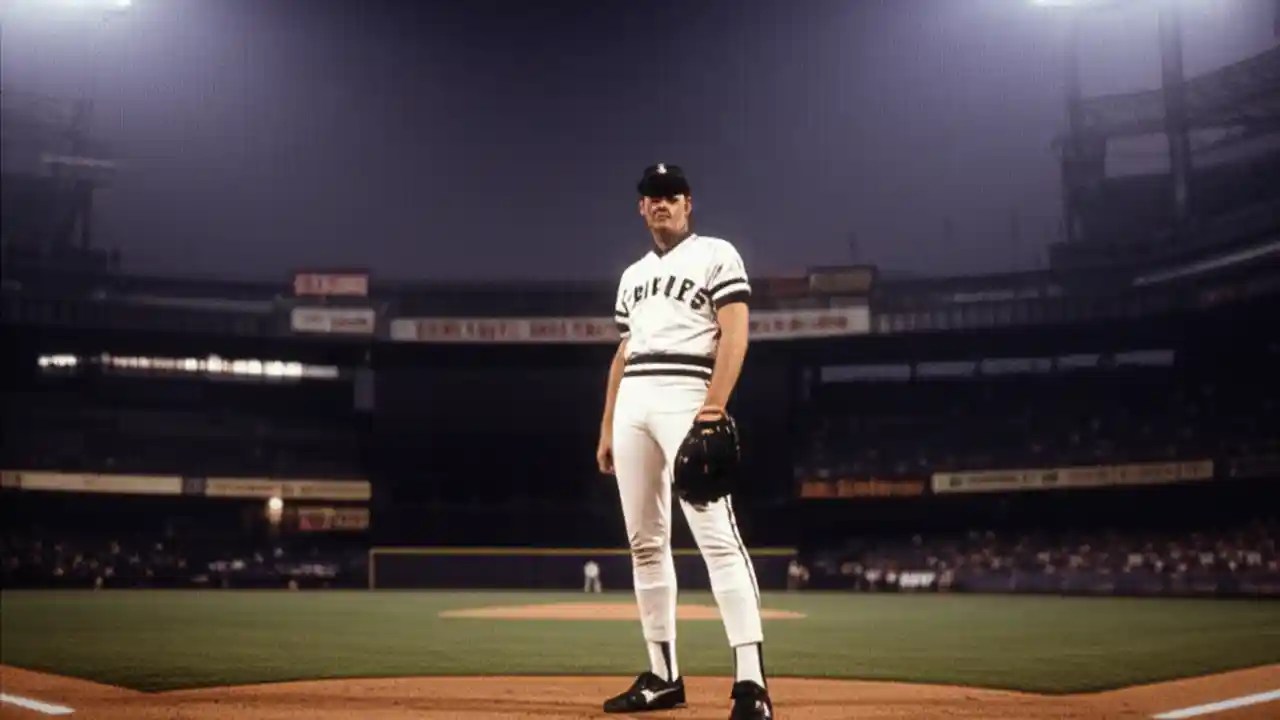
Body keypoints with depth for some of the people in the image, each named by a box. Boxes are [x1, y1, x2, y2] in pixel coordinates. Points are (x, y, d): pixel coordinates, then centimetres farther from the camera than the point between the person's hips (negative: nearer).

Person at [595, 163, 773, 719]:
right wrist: (606, 428, 16)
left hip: (685, 399, -7)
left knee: (716, 536, -17)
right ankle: (663, 675, 12)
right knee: (645, 543, 6)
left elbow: (734, 334, -7)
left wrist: (713, 408, -20)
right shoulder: (633, 274, 24)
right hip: (631, 405, 7)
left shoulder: (716, 255, 4)